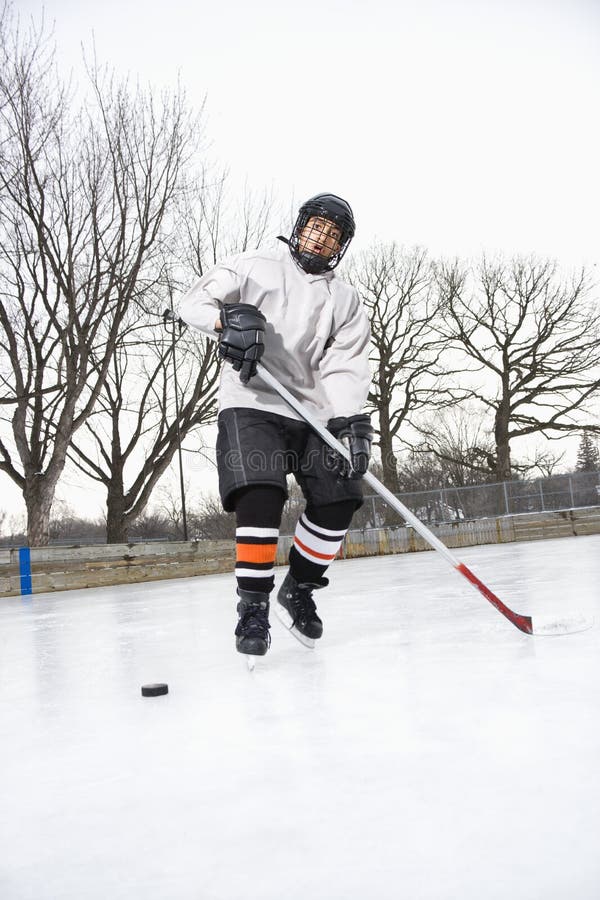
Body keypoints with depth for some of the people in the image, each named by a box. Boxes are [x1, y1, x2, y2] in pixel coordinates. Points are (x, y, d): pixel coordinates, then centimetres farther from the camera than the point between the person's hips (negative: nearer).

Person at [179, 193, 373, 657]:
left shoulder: (345, 301, 13)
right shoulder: (255, 266, 5)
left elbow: (346, 367, 0)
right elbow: (194, 302, -3)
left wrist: (351, 422, -16)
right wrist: (228, 316, -25)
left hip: (312, 411, 4)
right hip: (251, 402, -4)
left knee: (339, 499, -6)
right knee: (262, 493, -23)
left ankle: (299, 590, 15)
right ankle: (253, 606, -10)